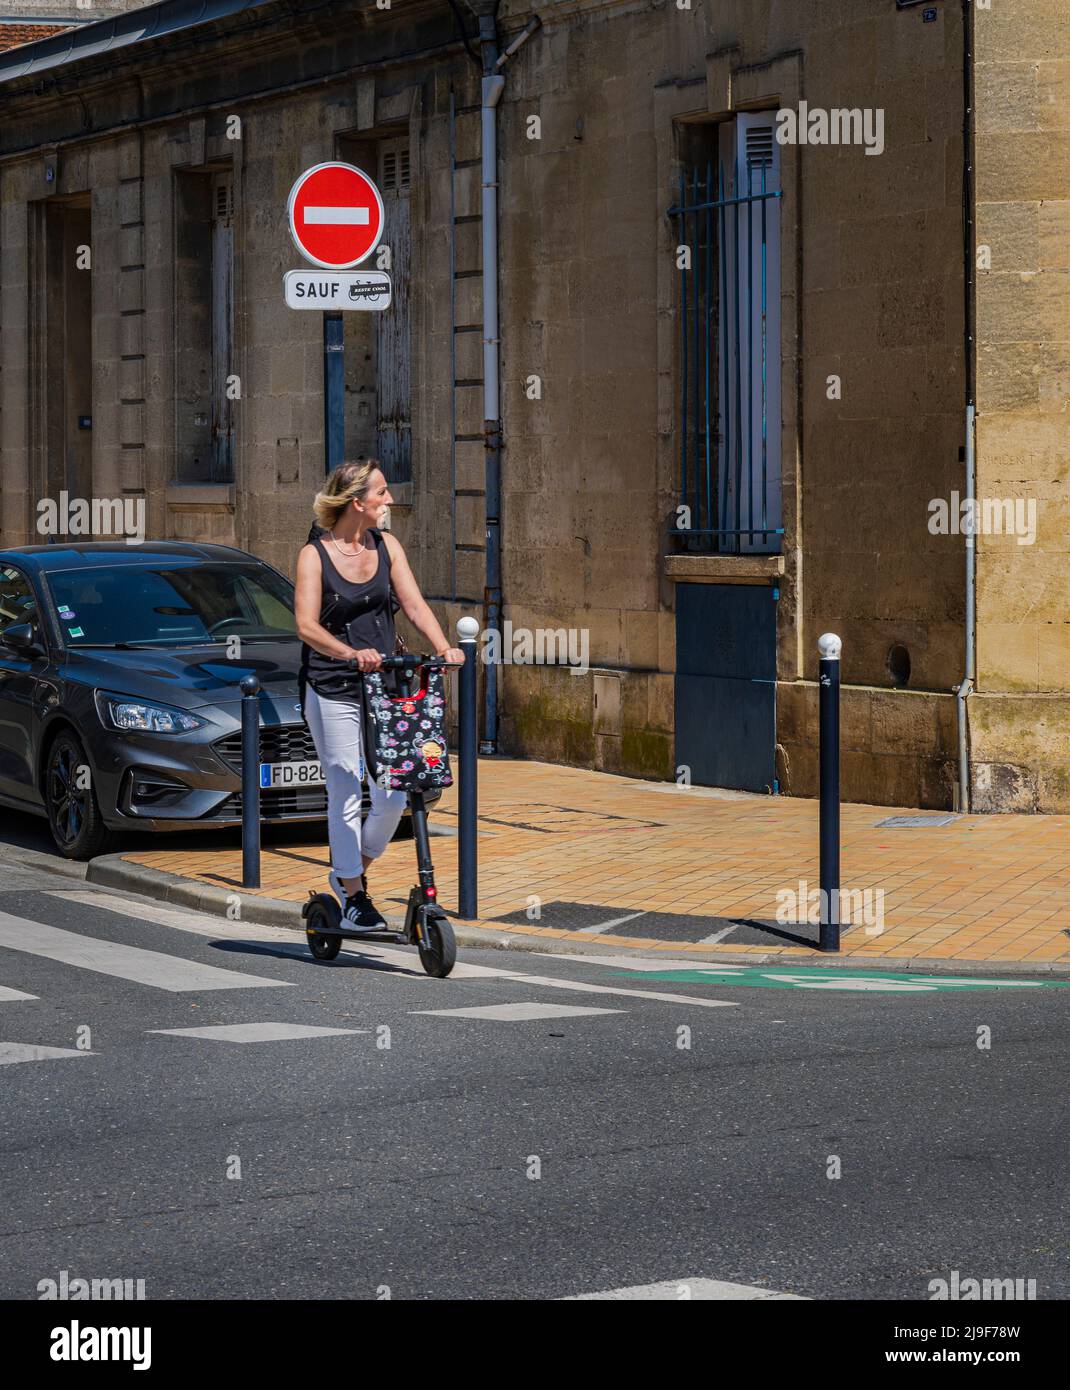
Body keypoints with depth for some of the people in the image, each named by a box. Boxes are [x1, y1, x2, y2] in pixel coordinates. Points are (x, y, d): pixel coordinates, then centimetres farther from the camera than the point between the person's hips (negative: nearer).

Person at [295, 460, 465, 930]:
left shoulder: (386, 545, 7)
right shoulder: (314, 555, -8)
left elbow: (413, 605, 1)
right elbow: (306, 626, -17)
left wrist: (443, 648, -16)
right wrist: (352, 653, -33)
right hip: (332, 692, -5)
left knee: (392, 794, 0)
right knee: (346, 794, -2)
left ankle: (352, 869, 24)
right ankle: (353, 896, 9)